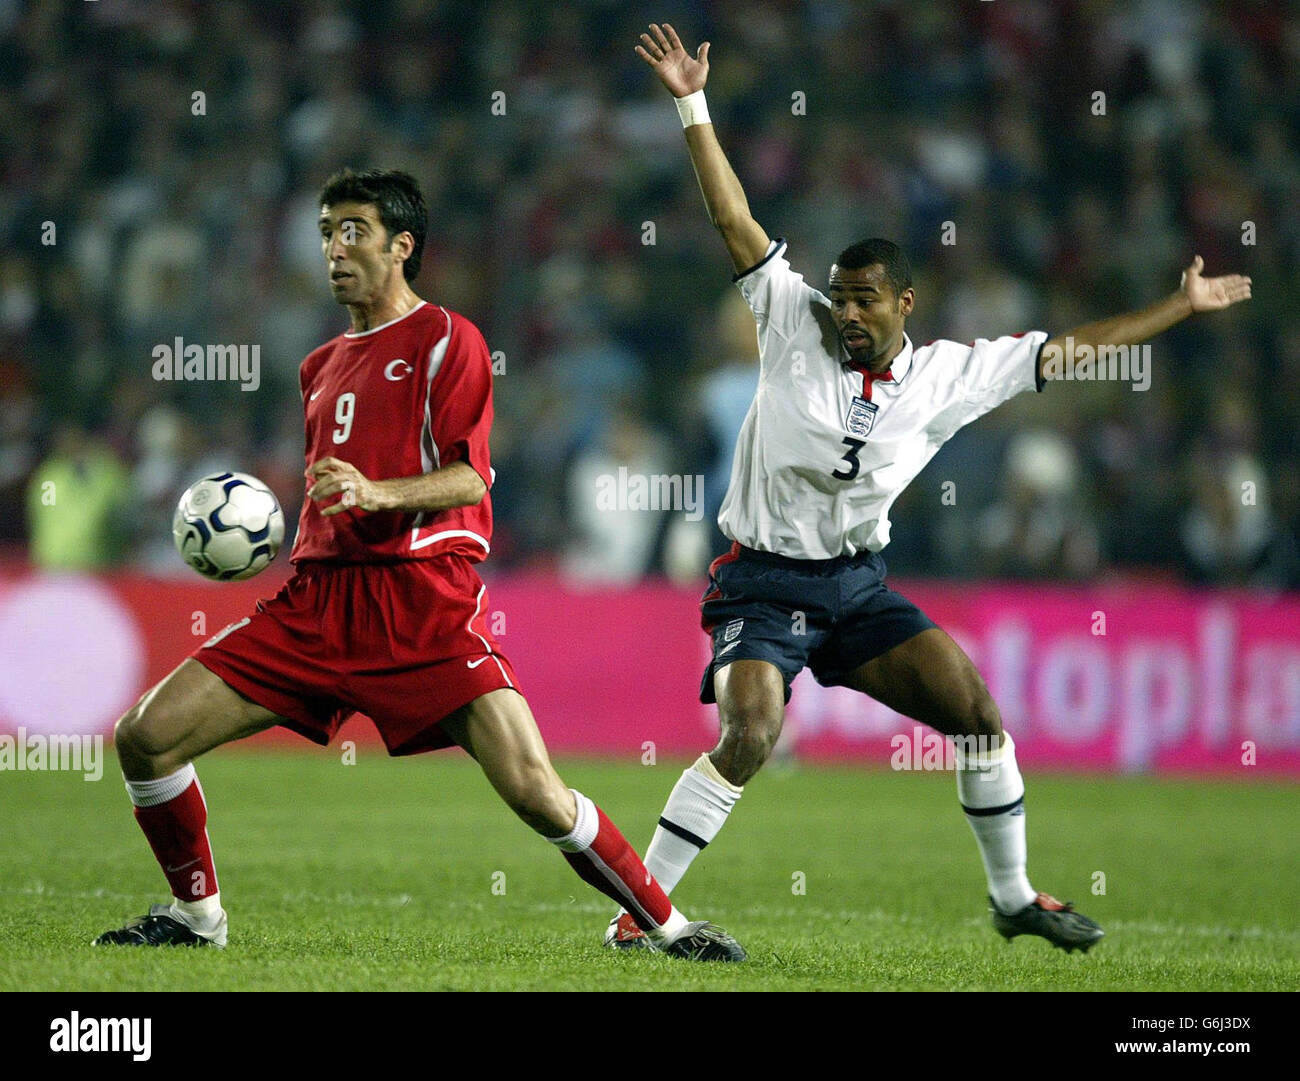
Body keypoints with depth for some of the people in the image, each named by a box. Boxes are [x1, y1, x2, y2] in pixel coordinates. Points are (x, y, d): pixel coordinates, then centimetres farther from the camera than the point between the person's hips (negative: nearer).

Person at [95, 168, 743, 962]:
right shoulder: (324, 367, 24)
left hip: (424, 595, -6)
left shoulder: (445, 339, 2)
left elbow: (468, 478, -10)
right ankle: (197, 916, 15)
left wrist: (377, 493, -26)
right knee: (146, 738, -4)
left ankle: (666, 926, -3)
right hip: (321, 596, 6)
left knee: (533, 789, -19)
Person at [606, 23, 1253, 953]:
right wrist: (693, 105, -15)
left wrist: (1181, 306, 9)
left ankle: (1014, 896, 15)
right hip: (762, 585, -4)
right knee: (748, 741, -24)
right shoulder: (795, 325, -8)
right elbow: (734, 219, -10)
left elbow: (1068, 349, 7)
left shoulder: (950, 375, -1)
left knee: (977, 709, -3)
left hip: (858, 585, 4)